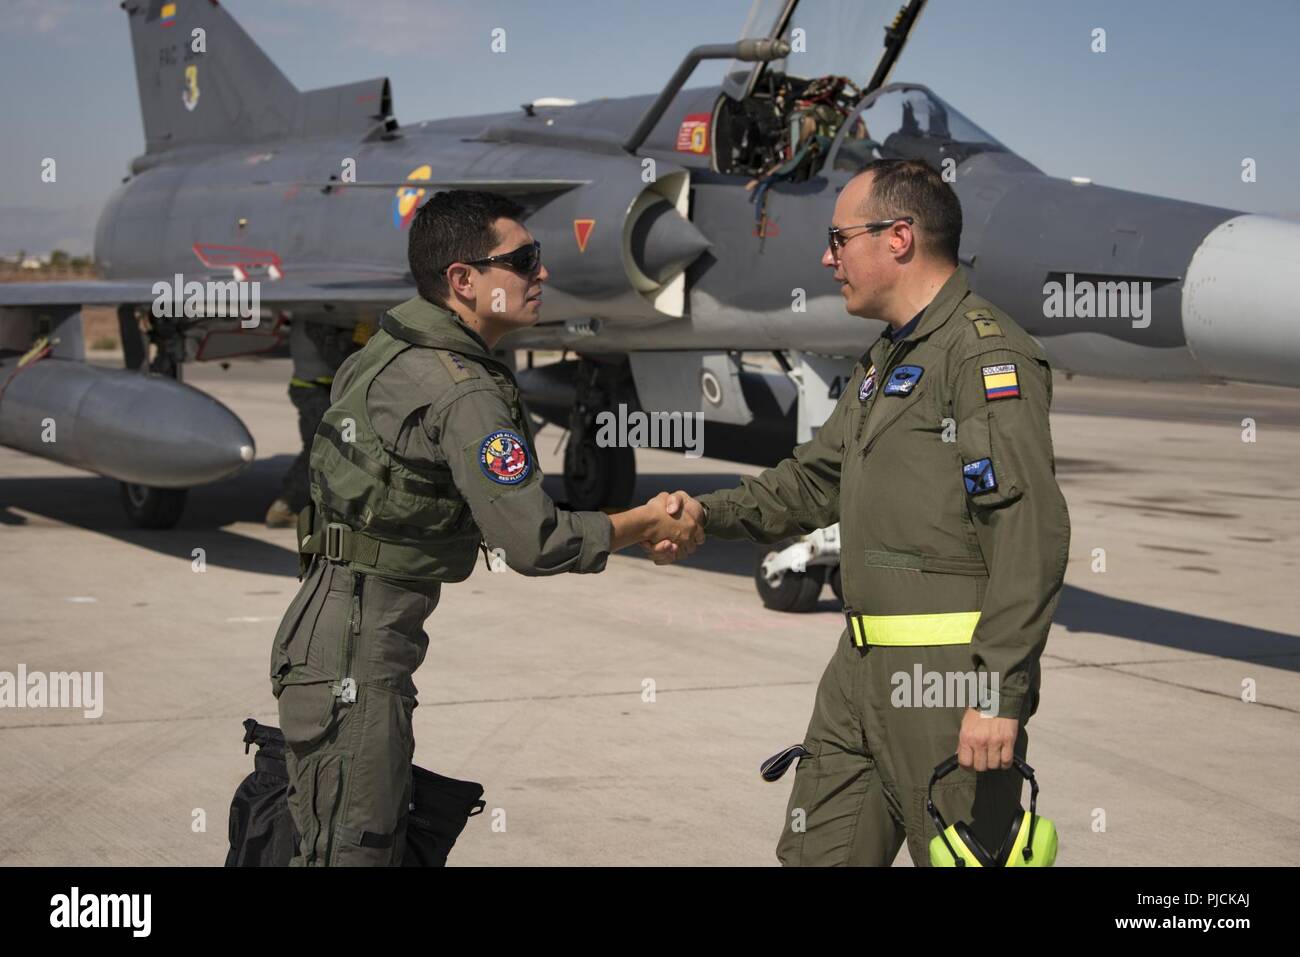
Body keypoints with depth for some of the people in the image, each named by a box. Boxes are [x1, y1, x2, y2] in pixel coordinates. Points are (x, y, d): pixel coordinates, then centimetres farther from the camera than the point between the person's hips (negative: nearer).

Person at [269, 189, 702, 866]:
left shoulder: (384, 349, 10)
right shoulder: (464, 393, -19)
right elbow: (533, 543, -20)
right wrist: (650, 523, -6)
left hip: (327, 627, 10)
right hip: (356, 656, -10)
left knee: (379, 840, 16)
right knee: (353, 850, -6)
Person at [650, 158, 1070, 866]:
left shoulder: (987, 353, -13)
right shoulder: (885, 361, 20)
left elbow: (1031, 535, -21)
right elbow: (815, 479, 29)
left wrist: (1000, 695, -24)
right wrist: (710, 514, 13)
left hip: (949, 680, -10)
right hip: (864, 671, 10)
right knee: (815, 852, 13)